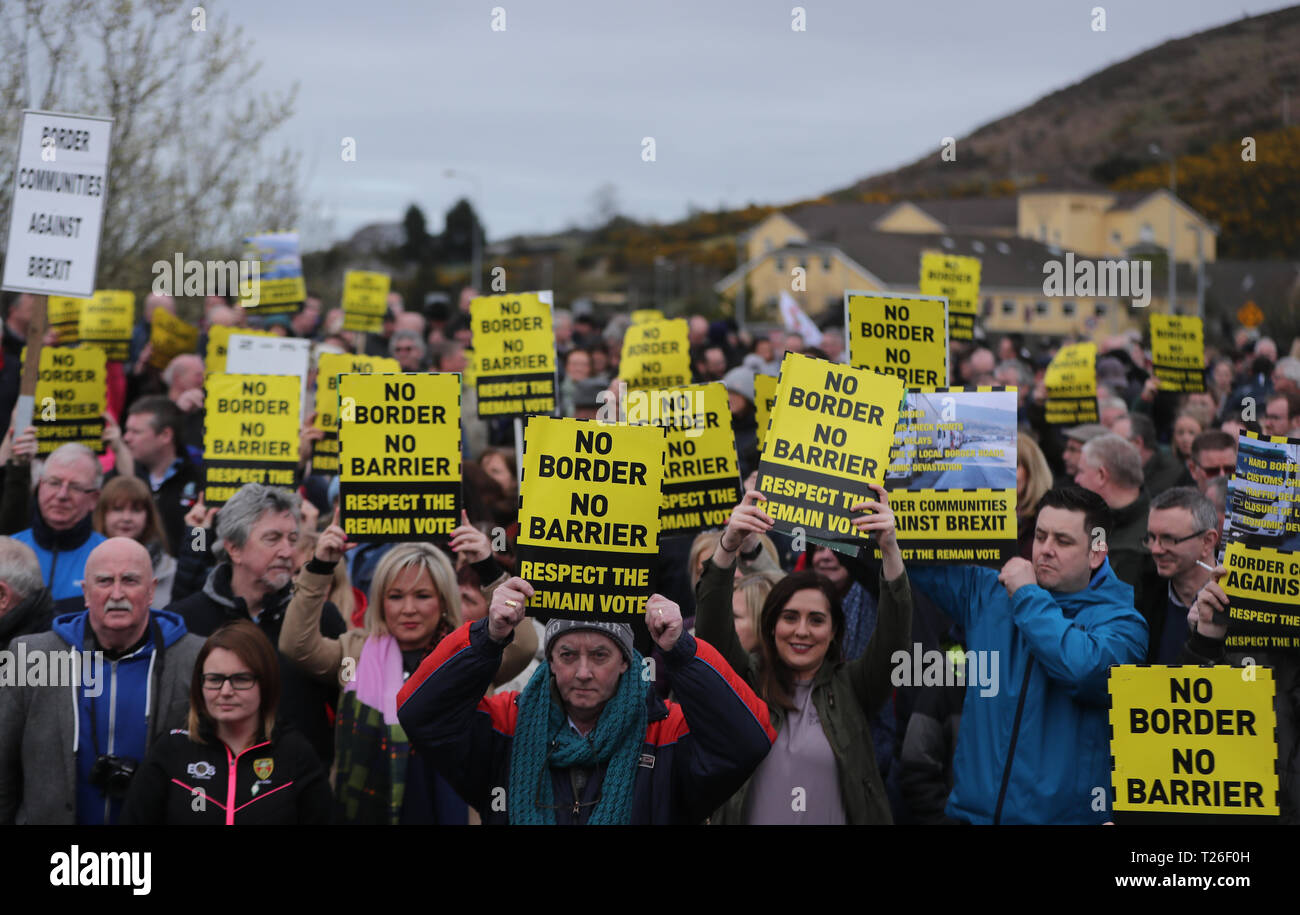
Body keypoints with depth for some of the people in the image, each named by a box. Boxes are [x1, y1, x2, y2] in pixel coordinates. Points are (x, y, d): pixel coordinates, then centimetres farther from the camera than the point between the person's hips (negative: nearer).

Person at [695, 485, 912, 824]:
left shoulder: (852, 688, -2)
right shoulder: (747, 681, -2)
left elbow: (893, 635, -16)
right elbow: (713, 629, -16)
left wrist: (890, 549, -30)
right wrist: (728, 546, -32)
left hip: (836, 817, 0)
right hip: (750, 818, 0)